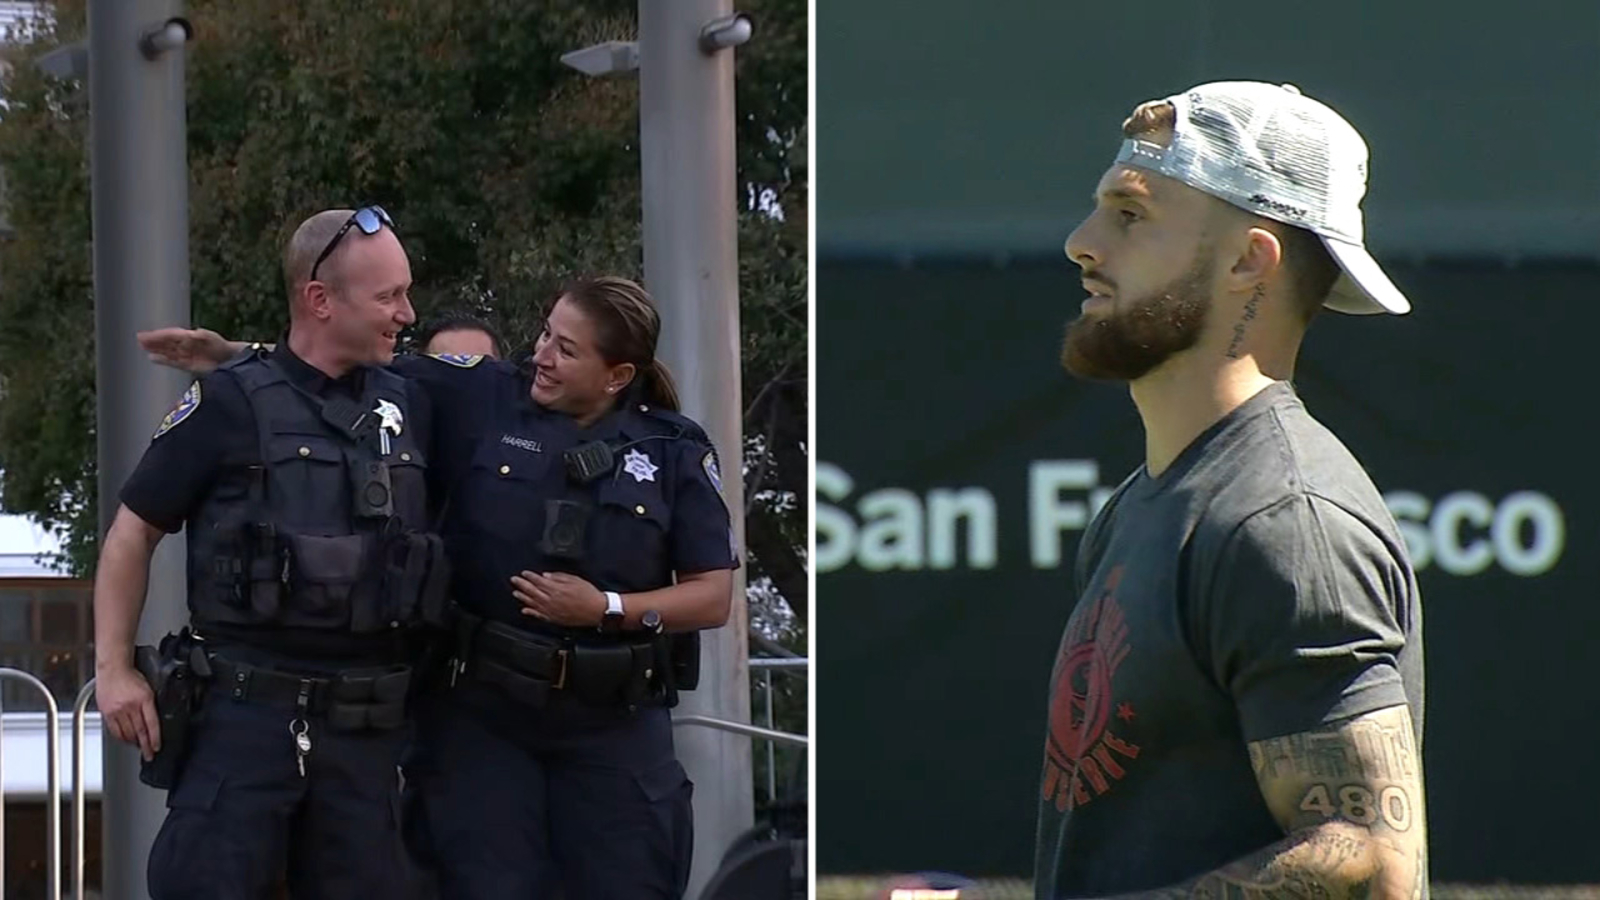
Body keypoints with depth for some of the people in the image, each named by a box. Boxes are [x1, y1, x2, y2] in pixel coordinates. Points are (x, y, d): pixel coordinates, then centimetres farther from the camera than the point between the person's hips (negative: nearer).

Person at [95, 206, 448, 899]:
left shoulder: (405, 409, 12)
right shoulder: (230, 404, -3)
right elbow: (133, 532, 3)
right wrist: (114, 668, -5)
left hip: (364, 723, 5)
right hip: (246, 712, -5)